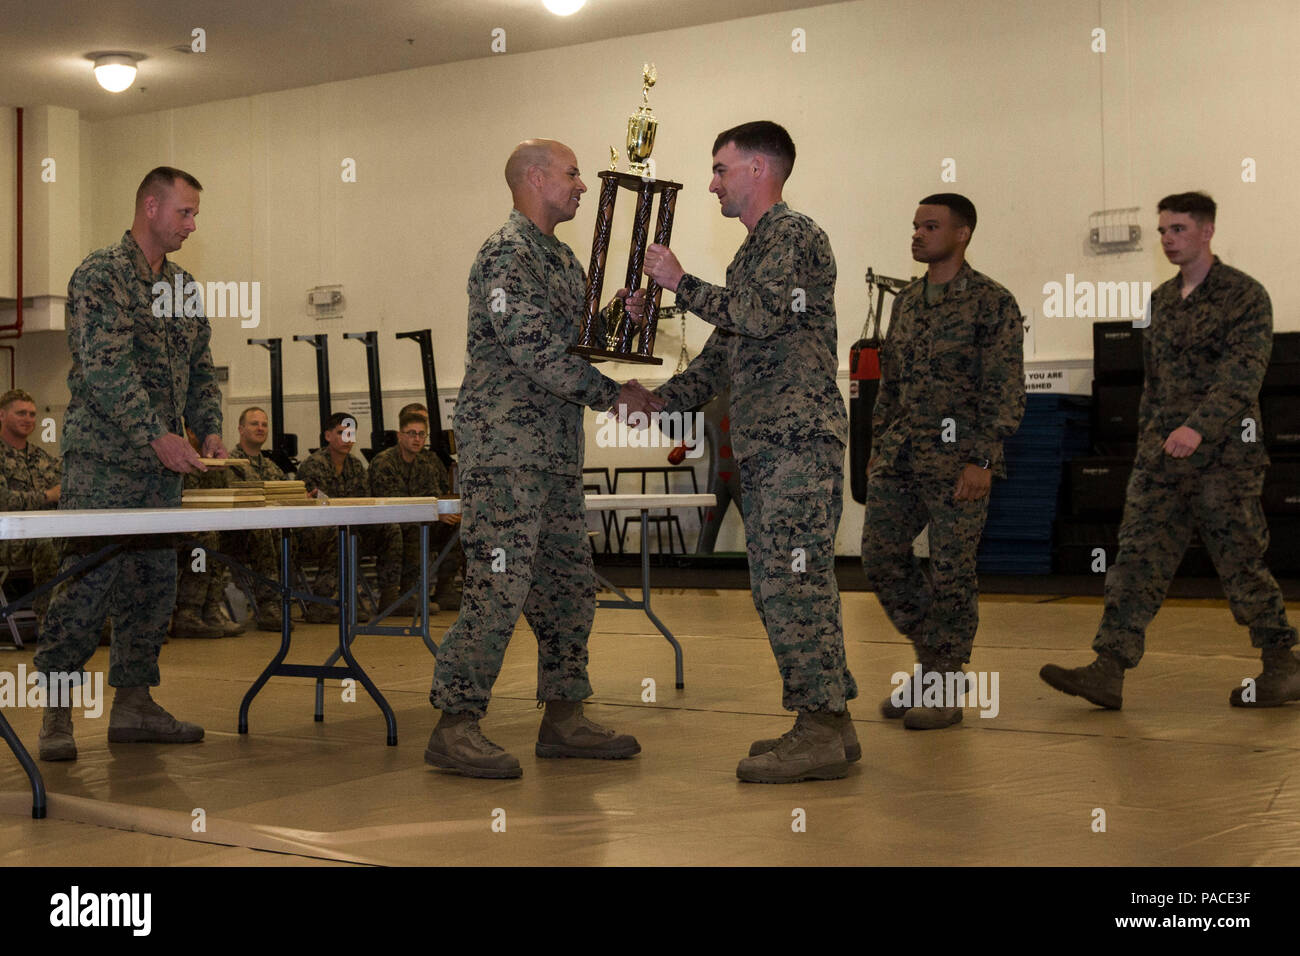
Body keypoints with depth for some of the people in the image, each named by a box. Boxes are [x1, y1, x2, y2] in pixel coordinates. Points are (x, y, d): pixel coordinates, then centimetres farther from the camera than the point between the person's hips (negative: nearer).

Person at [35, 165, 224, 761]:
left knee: (153, 584, 8)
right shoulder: (100, 275, -8)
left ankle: (133, 703, 16)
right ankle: (56, 714, 0)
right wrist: (157, 435, -23)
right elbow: (104, 367, -18)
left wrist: (209, 430, 4)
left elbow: (200, 369, 19)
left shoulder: (184, 288, 16)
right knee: (87, 583, -8)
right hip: (103, 460, -7)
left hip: (162, 467, 8)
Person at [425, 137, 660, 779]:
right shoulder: (506, 253, -10)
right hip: (506, 448, -10)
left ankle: (563, 718, 19)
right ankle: (454, 728, -5)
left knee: (570, 584, 10)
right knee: (499, 586, -11)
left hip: (556, 452, 10)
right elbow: (535, 351, -18)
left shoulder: (561, 258, 20)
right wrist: (613, 394, -12)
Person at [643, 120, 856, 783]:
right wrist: (658, 401, 17)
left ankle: (821, 733, -8)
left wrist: (680, 283, -9)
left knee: (792, 580, -11)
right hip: (764, 447, 10)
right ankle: (828, 723, 14)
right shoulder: (753, 253, 26)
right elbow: (723, 356, 27)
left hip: (799, 438, -10)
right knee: (784, 584, 9)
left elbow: (762, 315, -19)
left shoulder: (794, 233, -4)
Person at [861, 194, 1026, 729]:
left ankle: (946, 690, 11)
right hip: (900, 457, 7)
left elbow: (1007, 391, -10)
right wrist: (879, 446, 16)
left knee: (952, 573, -1)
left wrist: (982, 461, -17)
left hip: (958, 460, -7)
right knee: (880, 557, 5)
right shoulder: (906, 303, 14)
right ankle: (931, 664, 22)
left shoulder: (992, 303, -6)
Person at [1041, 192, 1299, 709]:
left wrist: (1198, 427, -30)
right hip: (1160, 459, 6)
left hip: (1223, 457, -6)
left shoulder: (1245, 295, -5)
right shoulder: (1161, 301, 15)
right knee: (1137, 560, -3)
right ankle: (1108, 671, -6)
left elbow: (1243, 374, -17)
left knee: (1241, 565, 2)